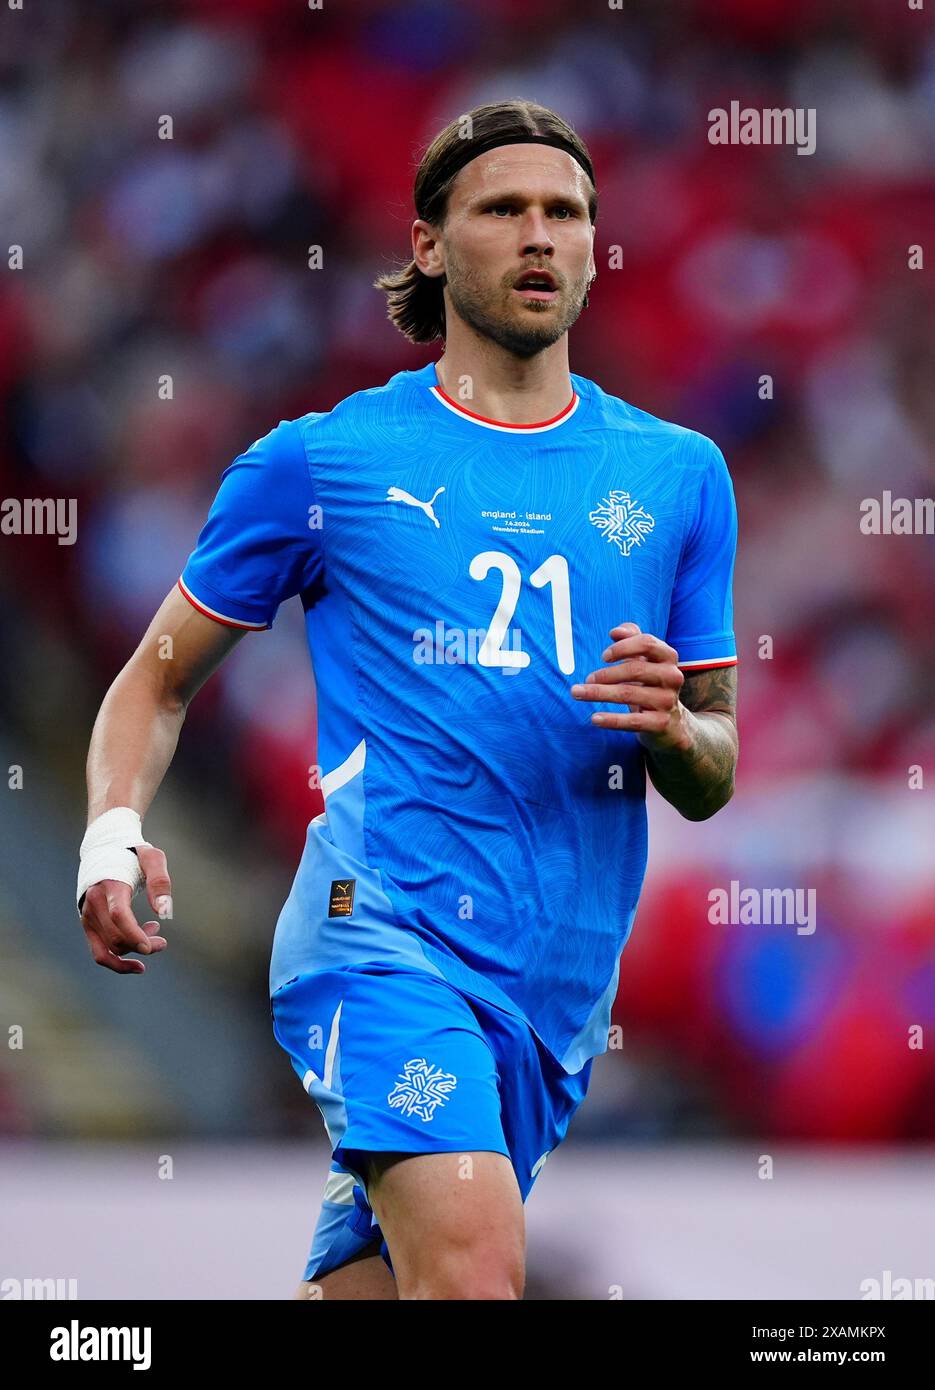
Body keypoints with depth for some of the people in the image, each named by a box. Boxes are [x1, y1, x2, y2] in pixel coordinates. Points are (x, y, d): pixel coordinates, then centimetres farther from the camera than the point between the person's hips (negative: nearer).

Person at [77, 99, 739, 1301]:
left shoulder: (676, 475, 14)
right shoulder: (321, 461, 6)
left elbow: (711, 784, 17)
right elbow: (158, 677, 13)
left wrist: (673, 727, -7)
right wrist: (113, 835, -6)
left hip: (561, 976, 4)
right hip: (381, 923, -4)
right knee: (476, 1264, -27)